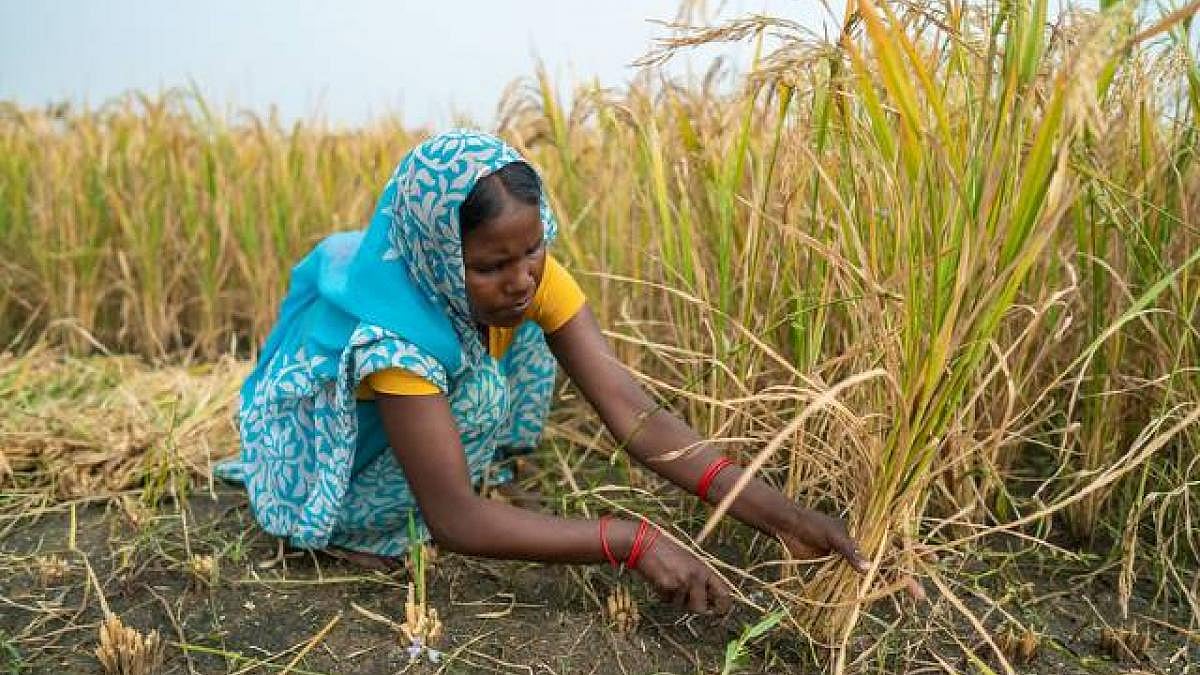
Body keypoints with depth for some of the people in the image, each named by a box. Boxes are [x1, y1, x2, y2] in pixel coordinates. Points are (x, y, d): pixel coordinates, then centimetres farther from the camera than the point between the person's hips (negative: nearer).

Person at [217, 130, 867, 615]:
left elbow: (633, 411, -30)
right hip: (327, 479, -5)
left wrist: (775, 510, -39)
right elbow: (455, 519, -40)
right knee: (480, 392, -25)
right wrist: (635, 541, -46)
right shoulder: (391, 329, -40)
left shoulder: (529, 276, -23)